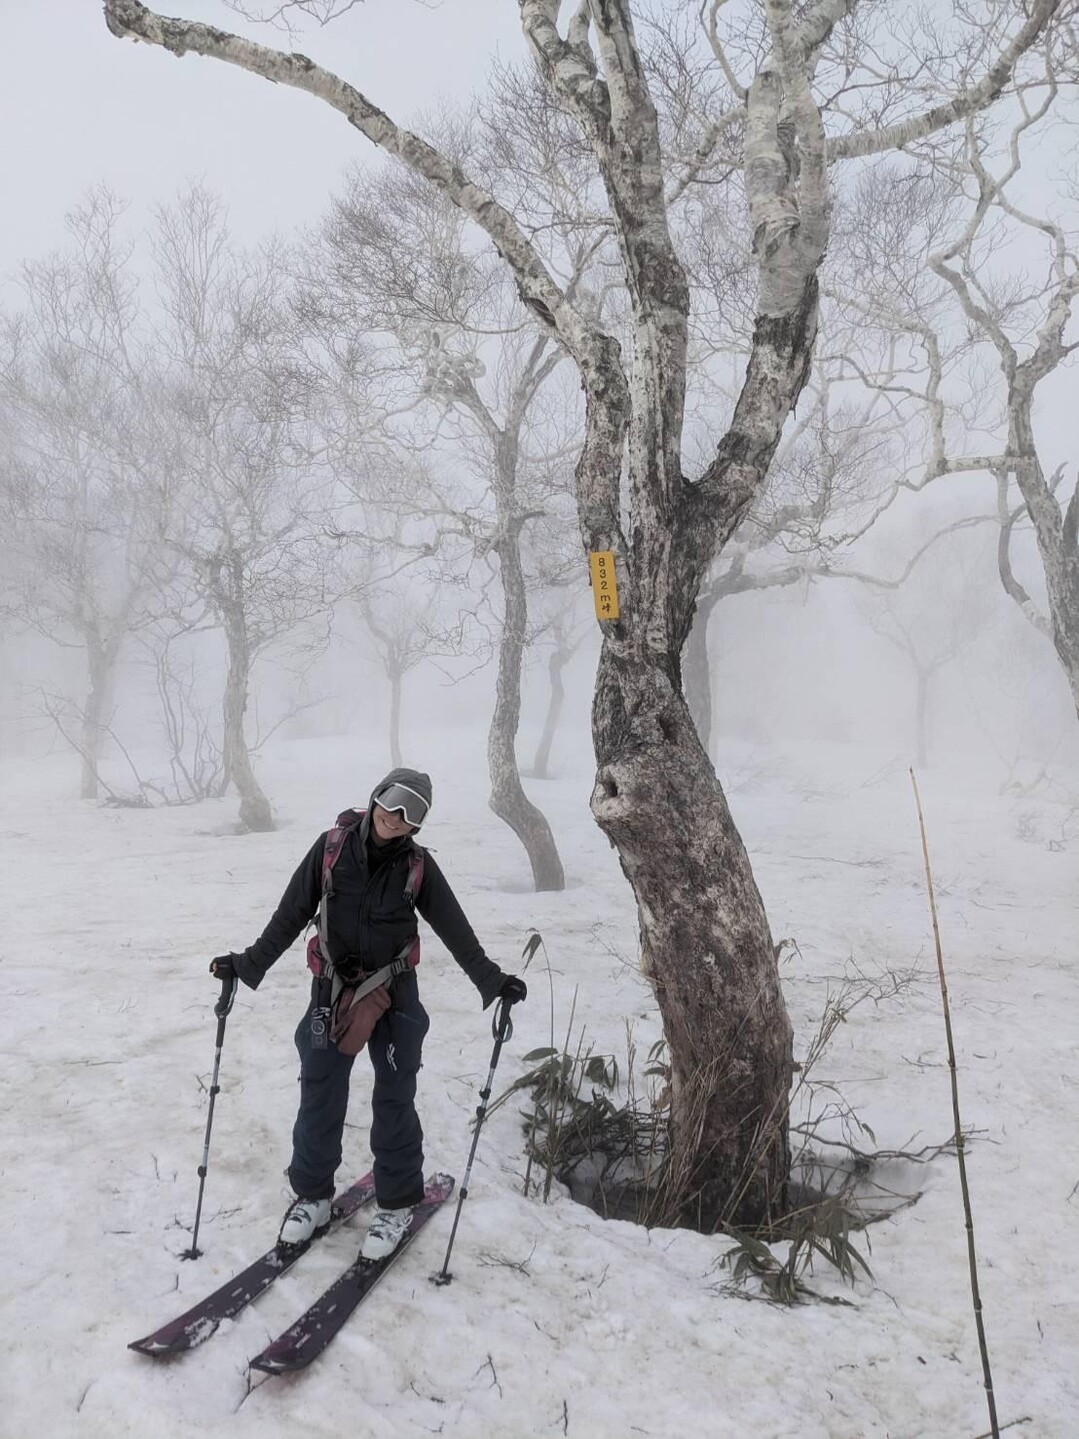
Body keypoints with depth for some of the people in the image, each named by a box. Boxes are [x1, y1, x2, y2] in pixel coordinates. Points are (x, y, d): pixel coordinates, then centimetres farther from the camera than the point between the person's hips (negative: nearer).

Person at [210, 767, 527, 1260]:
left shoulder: (417, 865, -8)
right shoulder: (332, 847, -9)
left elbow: (456, 930, -3)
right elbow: (291, 915, -1)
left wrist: (492, 980, -8)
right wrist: (248, 964, -2)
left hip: (395, 996, -1)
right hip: (333, 991, 1)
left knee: (394, 1099, 7)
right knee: (319, 1097, 10)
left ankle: (397, 1203, 24)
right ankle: (312, 1194, 29)